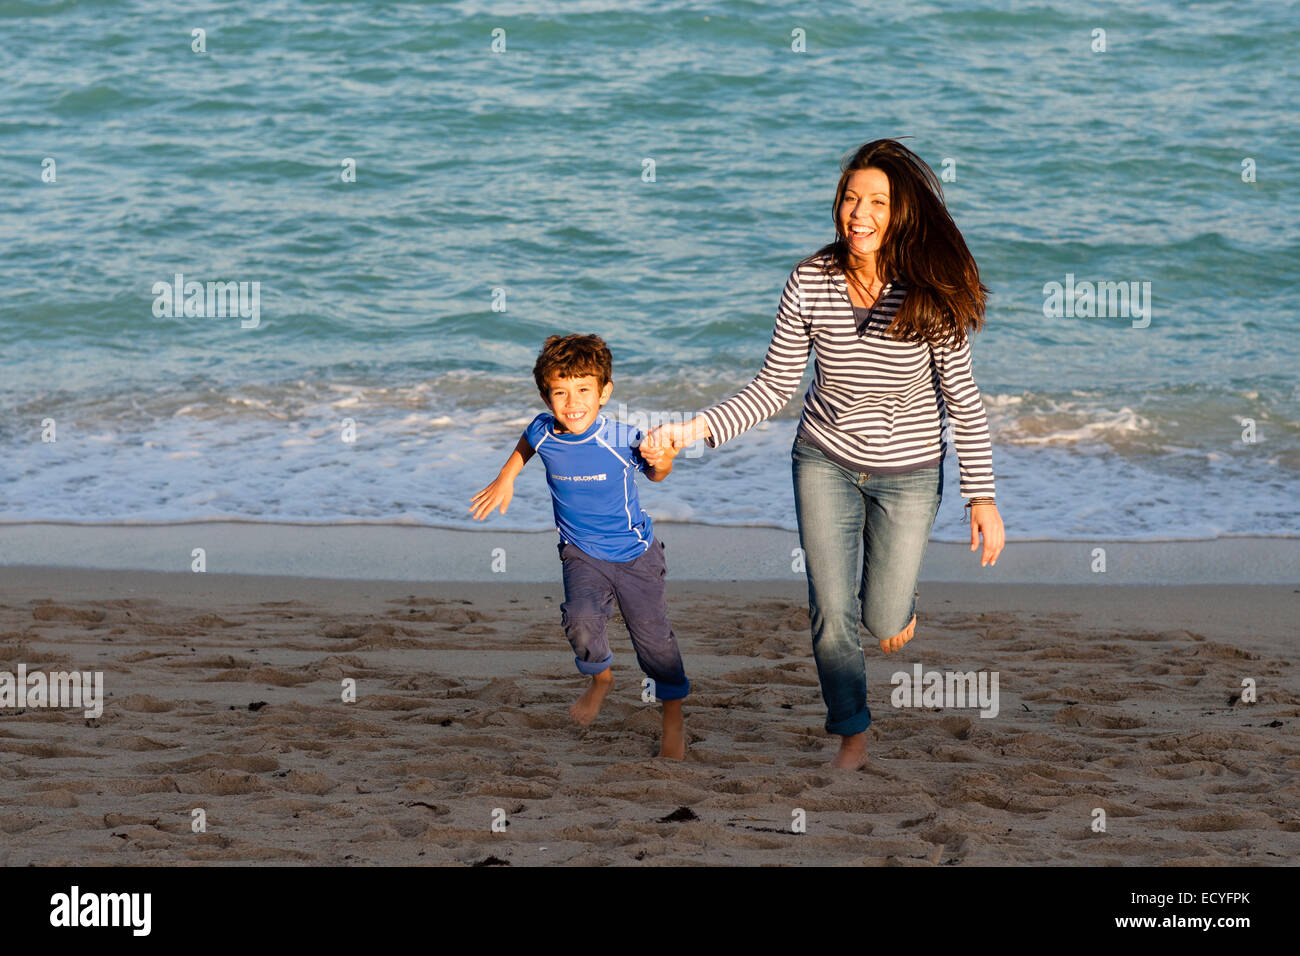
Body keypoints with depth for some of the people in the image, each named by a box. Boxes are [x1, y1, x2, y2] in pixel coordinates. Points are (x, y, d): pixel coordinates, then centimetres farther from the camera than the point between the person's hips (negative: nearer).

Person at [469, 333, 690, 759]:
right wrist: (506, 479, 13)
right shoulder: (544, 432, -14)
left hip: (635, 552, -2)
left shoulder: (622, 439, -22)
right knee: (581, 619, -22)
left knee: (653, 636, 2)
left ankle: (673, 719, 27)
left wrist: (661, 462, -25)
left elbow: (654, 472, -3)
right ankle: (600, 678, 12)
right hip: (582, 553, 2)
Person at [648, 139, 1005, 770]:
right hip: (825, 461, 1)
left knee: (882, 621, 7)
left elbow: (962, 398, -11)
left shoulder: (932, 293, -20)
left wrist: (982, 497, -9)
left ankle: (896, 596, 46)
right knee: (830, 614, 3)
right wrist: (698, 428, -21)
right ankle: (852, 733, 26)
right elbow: (774, 387, -7)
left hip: (908, 470, -1)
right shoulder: (810, 282, -15)